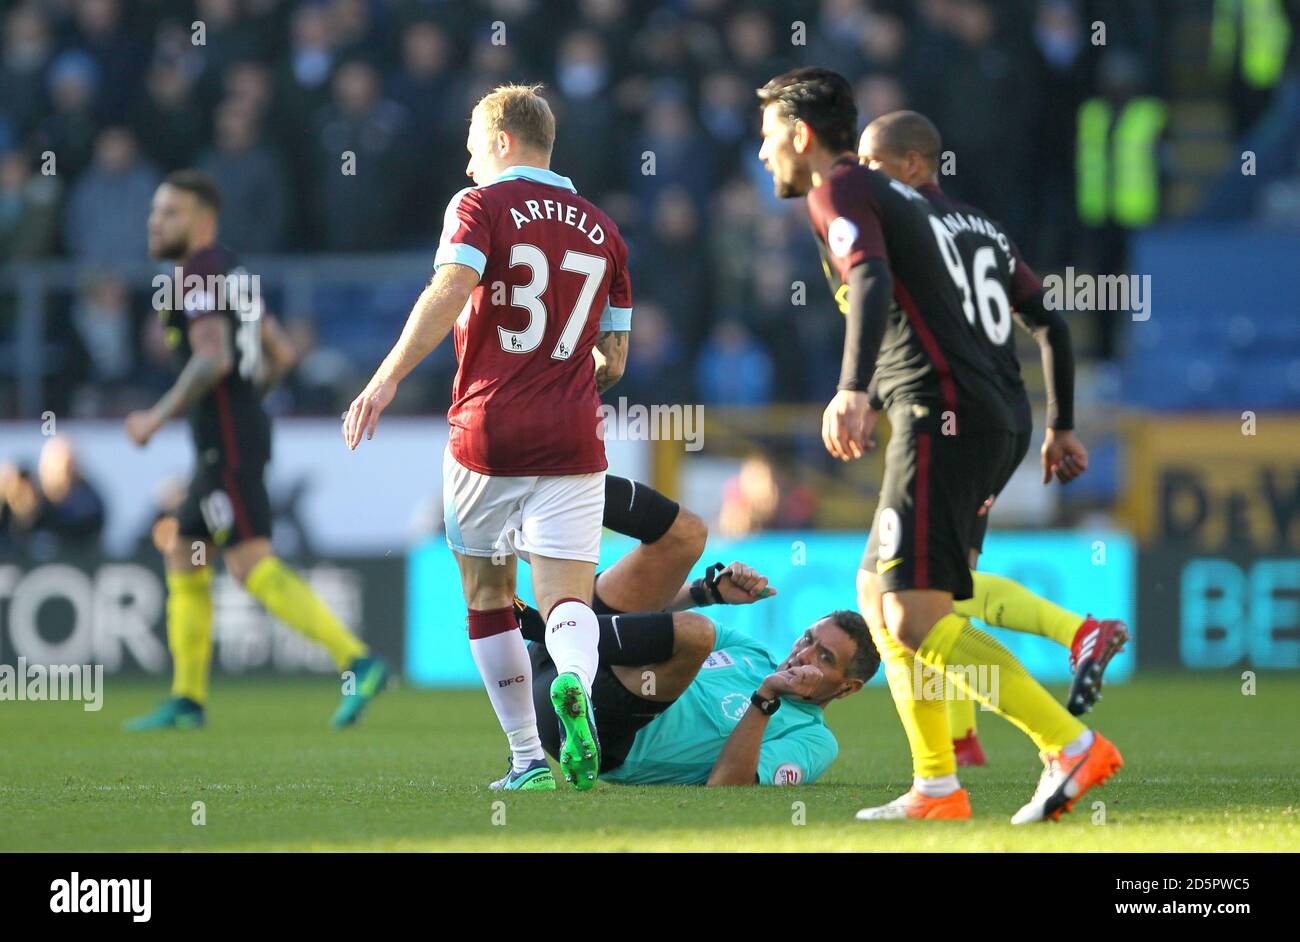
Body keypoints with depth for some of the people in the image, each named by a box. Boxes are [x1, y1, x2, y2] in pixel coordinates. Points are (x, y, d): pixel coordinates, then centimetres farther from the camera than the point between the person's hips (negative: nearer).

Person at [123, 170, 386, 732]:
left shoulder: (197, 276, -11)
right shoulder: (232, 274, 19)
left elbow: (213, 358, -24)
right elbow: (280, 356, 23)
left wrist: (158, 417, -17)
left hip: (226, 443, -10)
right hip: (244, 429, 10)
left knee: (252, 567, -15)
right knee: (183, 560, 15)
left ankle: (358, 662, -22)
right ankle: (187, 701, 17)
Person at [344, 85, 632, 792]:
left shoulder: (480, 206, 0)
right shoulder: (601, 229, 15)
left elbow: (448, 294, -18)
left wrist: (387, 379, -19)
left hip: (485, 434, -2)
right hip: (570, 439, 2)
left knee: (488, 596, 13)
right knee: (566, 598, -4)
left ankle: (529, 760, 13)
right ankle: (575, 684, -37)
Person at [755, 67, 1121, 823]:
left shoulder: (838, 191, -4)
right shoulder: (894, 196, 25)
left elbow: (873, 282, -24)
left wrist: (854, 390, -38)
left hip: (942, 415, -10)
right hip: (940, 417, 10)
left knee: (916, 618, -15)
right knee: (877, 597, 15)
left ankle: (1073, 746, -21)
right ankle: (938, 788, 11)